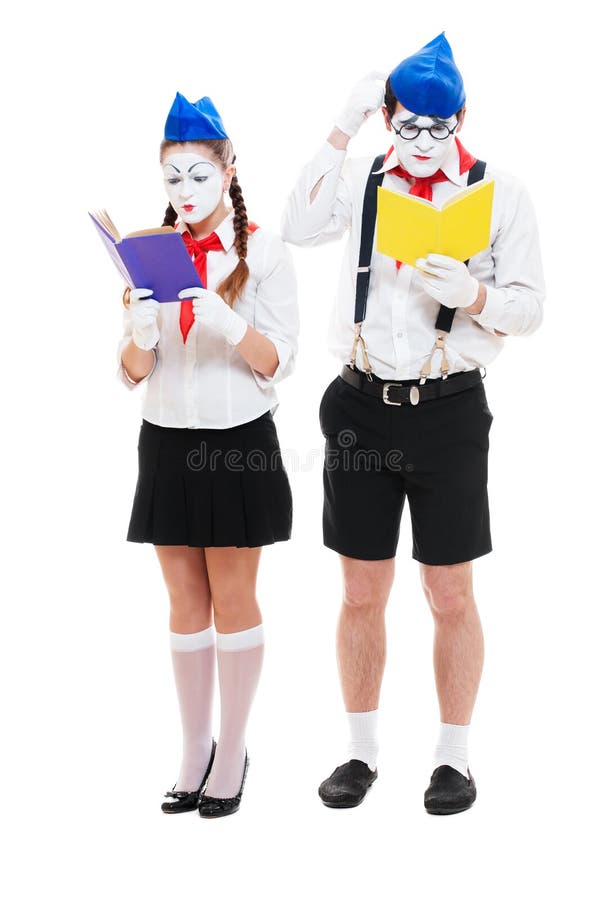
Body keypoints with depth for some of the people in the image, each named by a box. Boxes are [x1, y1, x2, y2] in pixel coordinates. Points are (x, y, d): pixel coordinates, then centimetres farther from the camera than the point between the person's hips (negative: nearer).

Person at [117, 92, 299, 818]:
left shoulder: (264, 253, -4)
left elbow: (277, 364, -8)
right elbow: (131, 373, 3)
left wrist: (230, 325, -26)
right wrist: (141, 334, -19)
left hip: (239, 440, -3)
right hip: (167, 443, 3)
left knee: (234, 599, 4)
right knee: (185, 602, 9)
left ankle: (232, 751, 17)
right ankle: (194, 750, 20)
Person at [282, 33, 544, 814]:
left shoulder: (499, 191, 1)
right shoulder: (365, 179, 7)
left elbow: (528, 309, 0)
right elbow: (299, 228, -12)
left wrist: (470, 293, -20)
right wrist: (341, 130, -10)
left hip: (448, 408, -2)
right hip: (362, 404, 2)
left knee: (450, 596, 5)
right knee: (362, 594, 10)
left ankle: (454, 757, 21)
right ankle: (362, 750, 25)